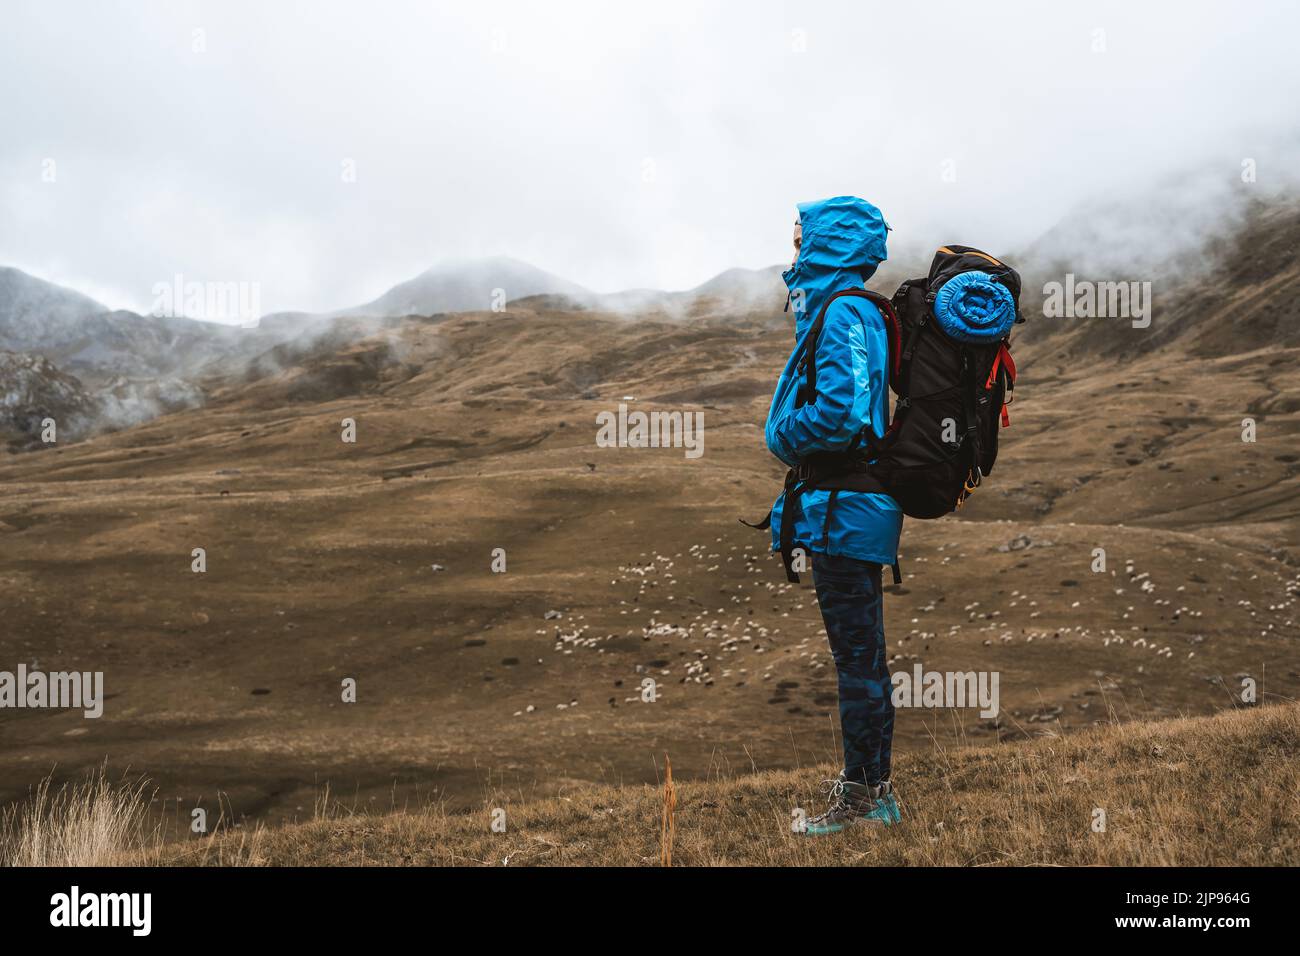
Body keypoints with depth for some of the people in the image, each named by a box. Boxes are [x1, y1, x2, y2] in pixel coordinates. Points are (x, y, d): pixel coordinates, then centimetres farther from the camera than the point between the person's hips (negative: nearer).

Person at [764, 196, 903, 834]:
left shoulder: (842, 313, -17)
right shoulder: (856, 308, 15)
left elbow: (841, 411, -27)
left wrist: (783, 438, -11)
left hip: (841, 510, -10)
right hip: (854, 510, 10)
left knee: (856, 656, -2)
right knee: (861, 653, 17)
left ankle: (863, 797, 6)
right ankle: (870, 783, 28)